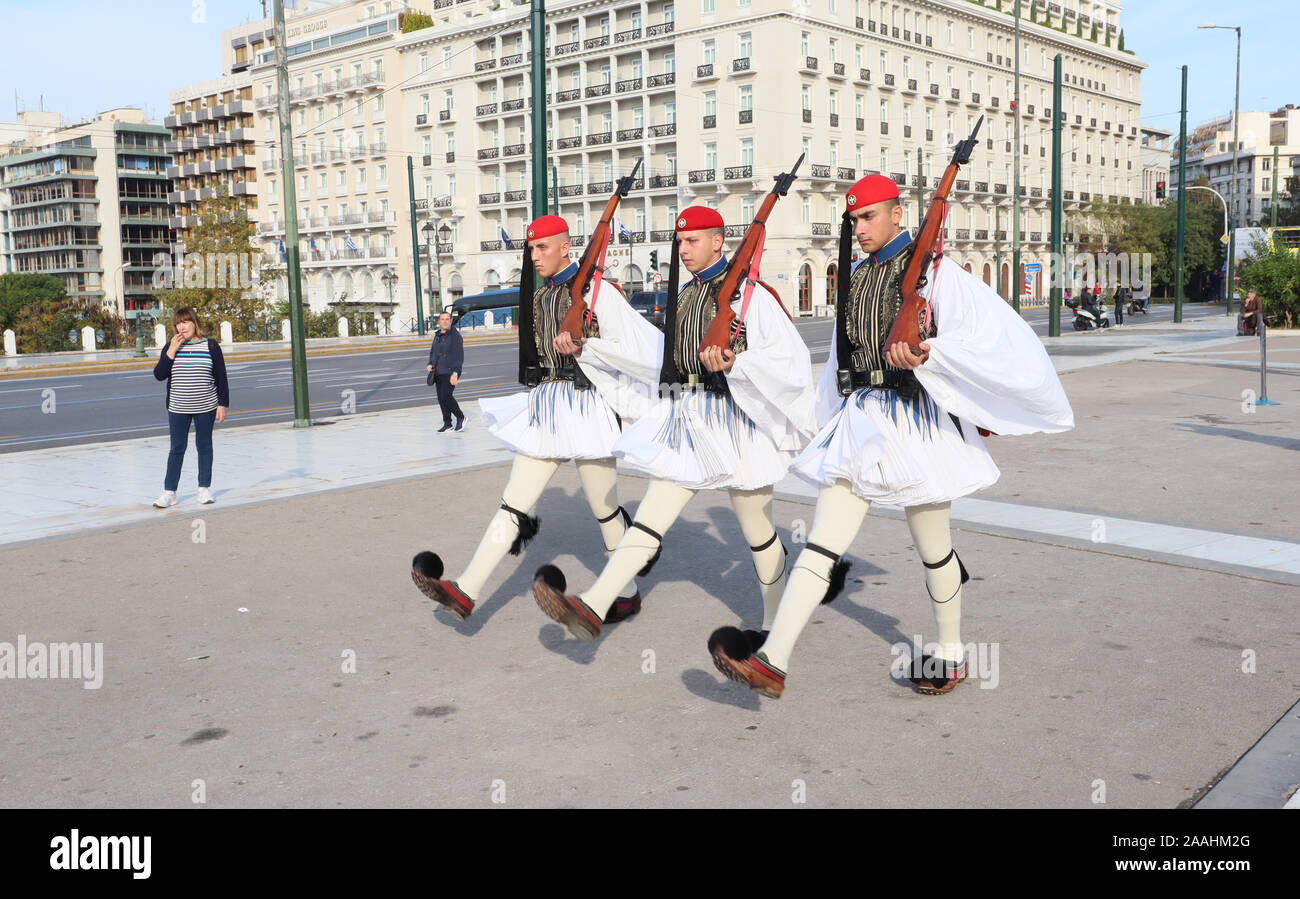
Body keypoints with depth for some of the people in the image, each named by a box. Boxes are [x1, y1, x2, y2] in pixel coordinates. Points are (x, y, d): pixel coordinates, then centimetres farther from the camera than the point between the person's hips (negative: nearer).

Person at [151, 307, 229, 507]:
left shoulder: (211, 346, -1)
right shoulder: (171, 347, 3)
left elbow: (221, 378, 1)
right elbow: (159, 375, -6)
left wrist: (222, 404, -3)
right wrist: (171, 351, -13)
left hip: (206, 408, -1)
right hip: (178, 408, 1)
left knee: (204, 446, 8)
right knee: (177, 449, 3)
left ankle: (204, 488, 19)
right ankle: (169, 491, 8)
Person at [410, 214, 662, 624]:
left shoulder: (597, 291, -9)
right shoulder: (538, 297, 14)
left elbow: (641, 347, -13)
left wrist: (583, 345, -20)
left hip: (585, 406, -6)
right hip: (545, 410, 7)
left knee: (604, 508, 5)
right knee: (514, 501, 0)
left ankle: (628, 594, 23)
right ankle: (465, 591, -4)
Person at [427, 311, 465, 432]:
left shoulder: (455, 335, -10)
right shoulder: (438, 335, 12)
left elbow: (459, 356, -14)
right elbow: (433, 352, 23)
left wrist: (455, 373, -21)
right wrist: (430, 364, 3)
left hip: (451, 371, -7)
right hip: (439, 372, 7)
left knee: (446, 396, -15)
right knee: (441, 398, 5)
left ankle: (460, 417, 4)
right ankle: (447, 423, 13)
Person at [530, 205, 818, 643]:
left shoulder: (749, 293, -7)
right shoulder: (683, 296, 16)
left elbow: (789, 355, -14)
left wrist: (734, 365, -27)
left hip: (732, 418, -6)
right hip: (686, 418, 6)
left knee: (756, 527, 8)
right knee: (651, 514, -7)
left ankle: (775, 624, 25)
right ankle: (591, 607, -19)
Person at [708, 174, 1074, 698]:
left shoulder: (934, 272, -6)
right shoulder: (856, 279, 13)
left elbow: (985, 337, -18)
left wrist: (924, 352, -34)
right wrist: (832, 420, 25)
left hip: (915, 422, -5)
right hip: (860, 420, 5)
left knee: (932, 548, 10)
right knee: (822, 539, -6)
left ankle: (951, 653, 32)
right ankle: (773, 661, -13)